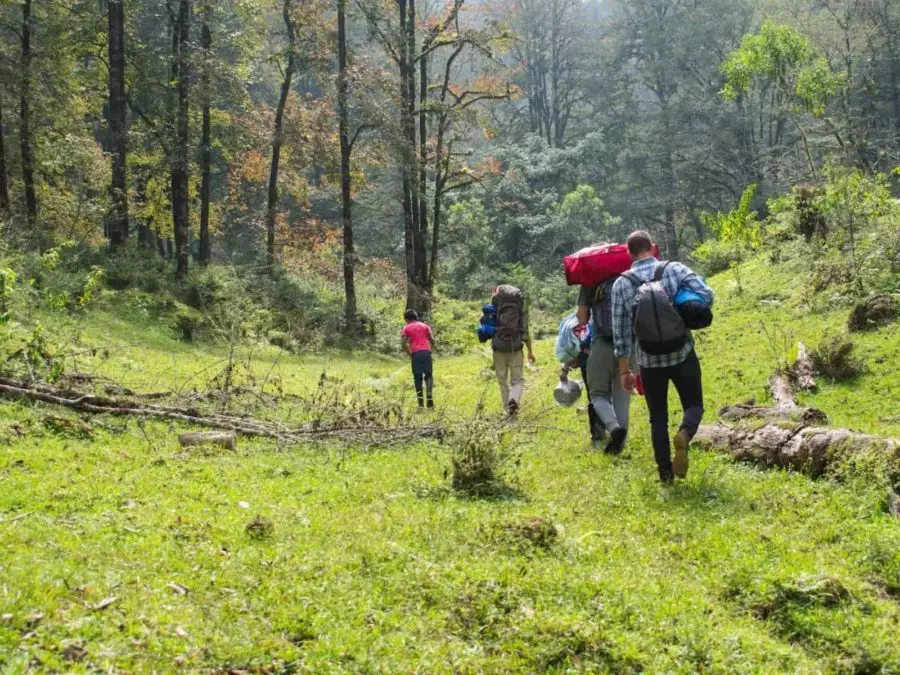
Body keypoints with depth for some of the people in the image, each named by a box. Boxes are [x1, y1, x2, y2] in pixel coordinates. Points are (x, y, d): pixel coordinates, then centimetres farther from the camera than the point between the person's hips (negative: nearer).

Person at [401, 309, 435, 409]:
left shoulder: (406, 328, 10)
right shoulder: (425, 326, 15)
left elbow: (404, 343, -3)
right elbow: (432, 340, 4)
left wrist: (410, 354, 6)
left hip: (415, 354, -1)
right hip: (426, 352, 1)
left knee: (418, 378, 4)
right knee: (428, 375, 6)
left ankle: (421, 403, 1)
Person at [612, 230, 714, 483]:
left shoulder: (621, 284, -1)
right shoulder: (674, 269, -4)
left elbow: (621, 331, 0)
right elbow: (706, 295, -13)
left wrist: (624, 370, 6)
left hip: (650, 361, 1)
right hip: (682, 354, -1)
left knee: (658, 418, 13)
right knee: (693, 405, 13)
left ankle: (665, 473, 7)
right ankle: (684, 435, -19)